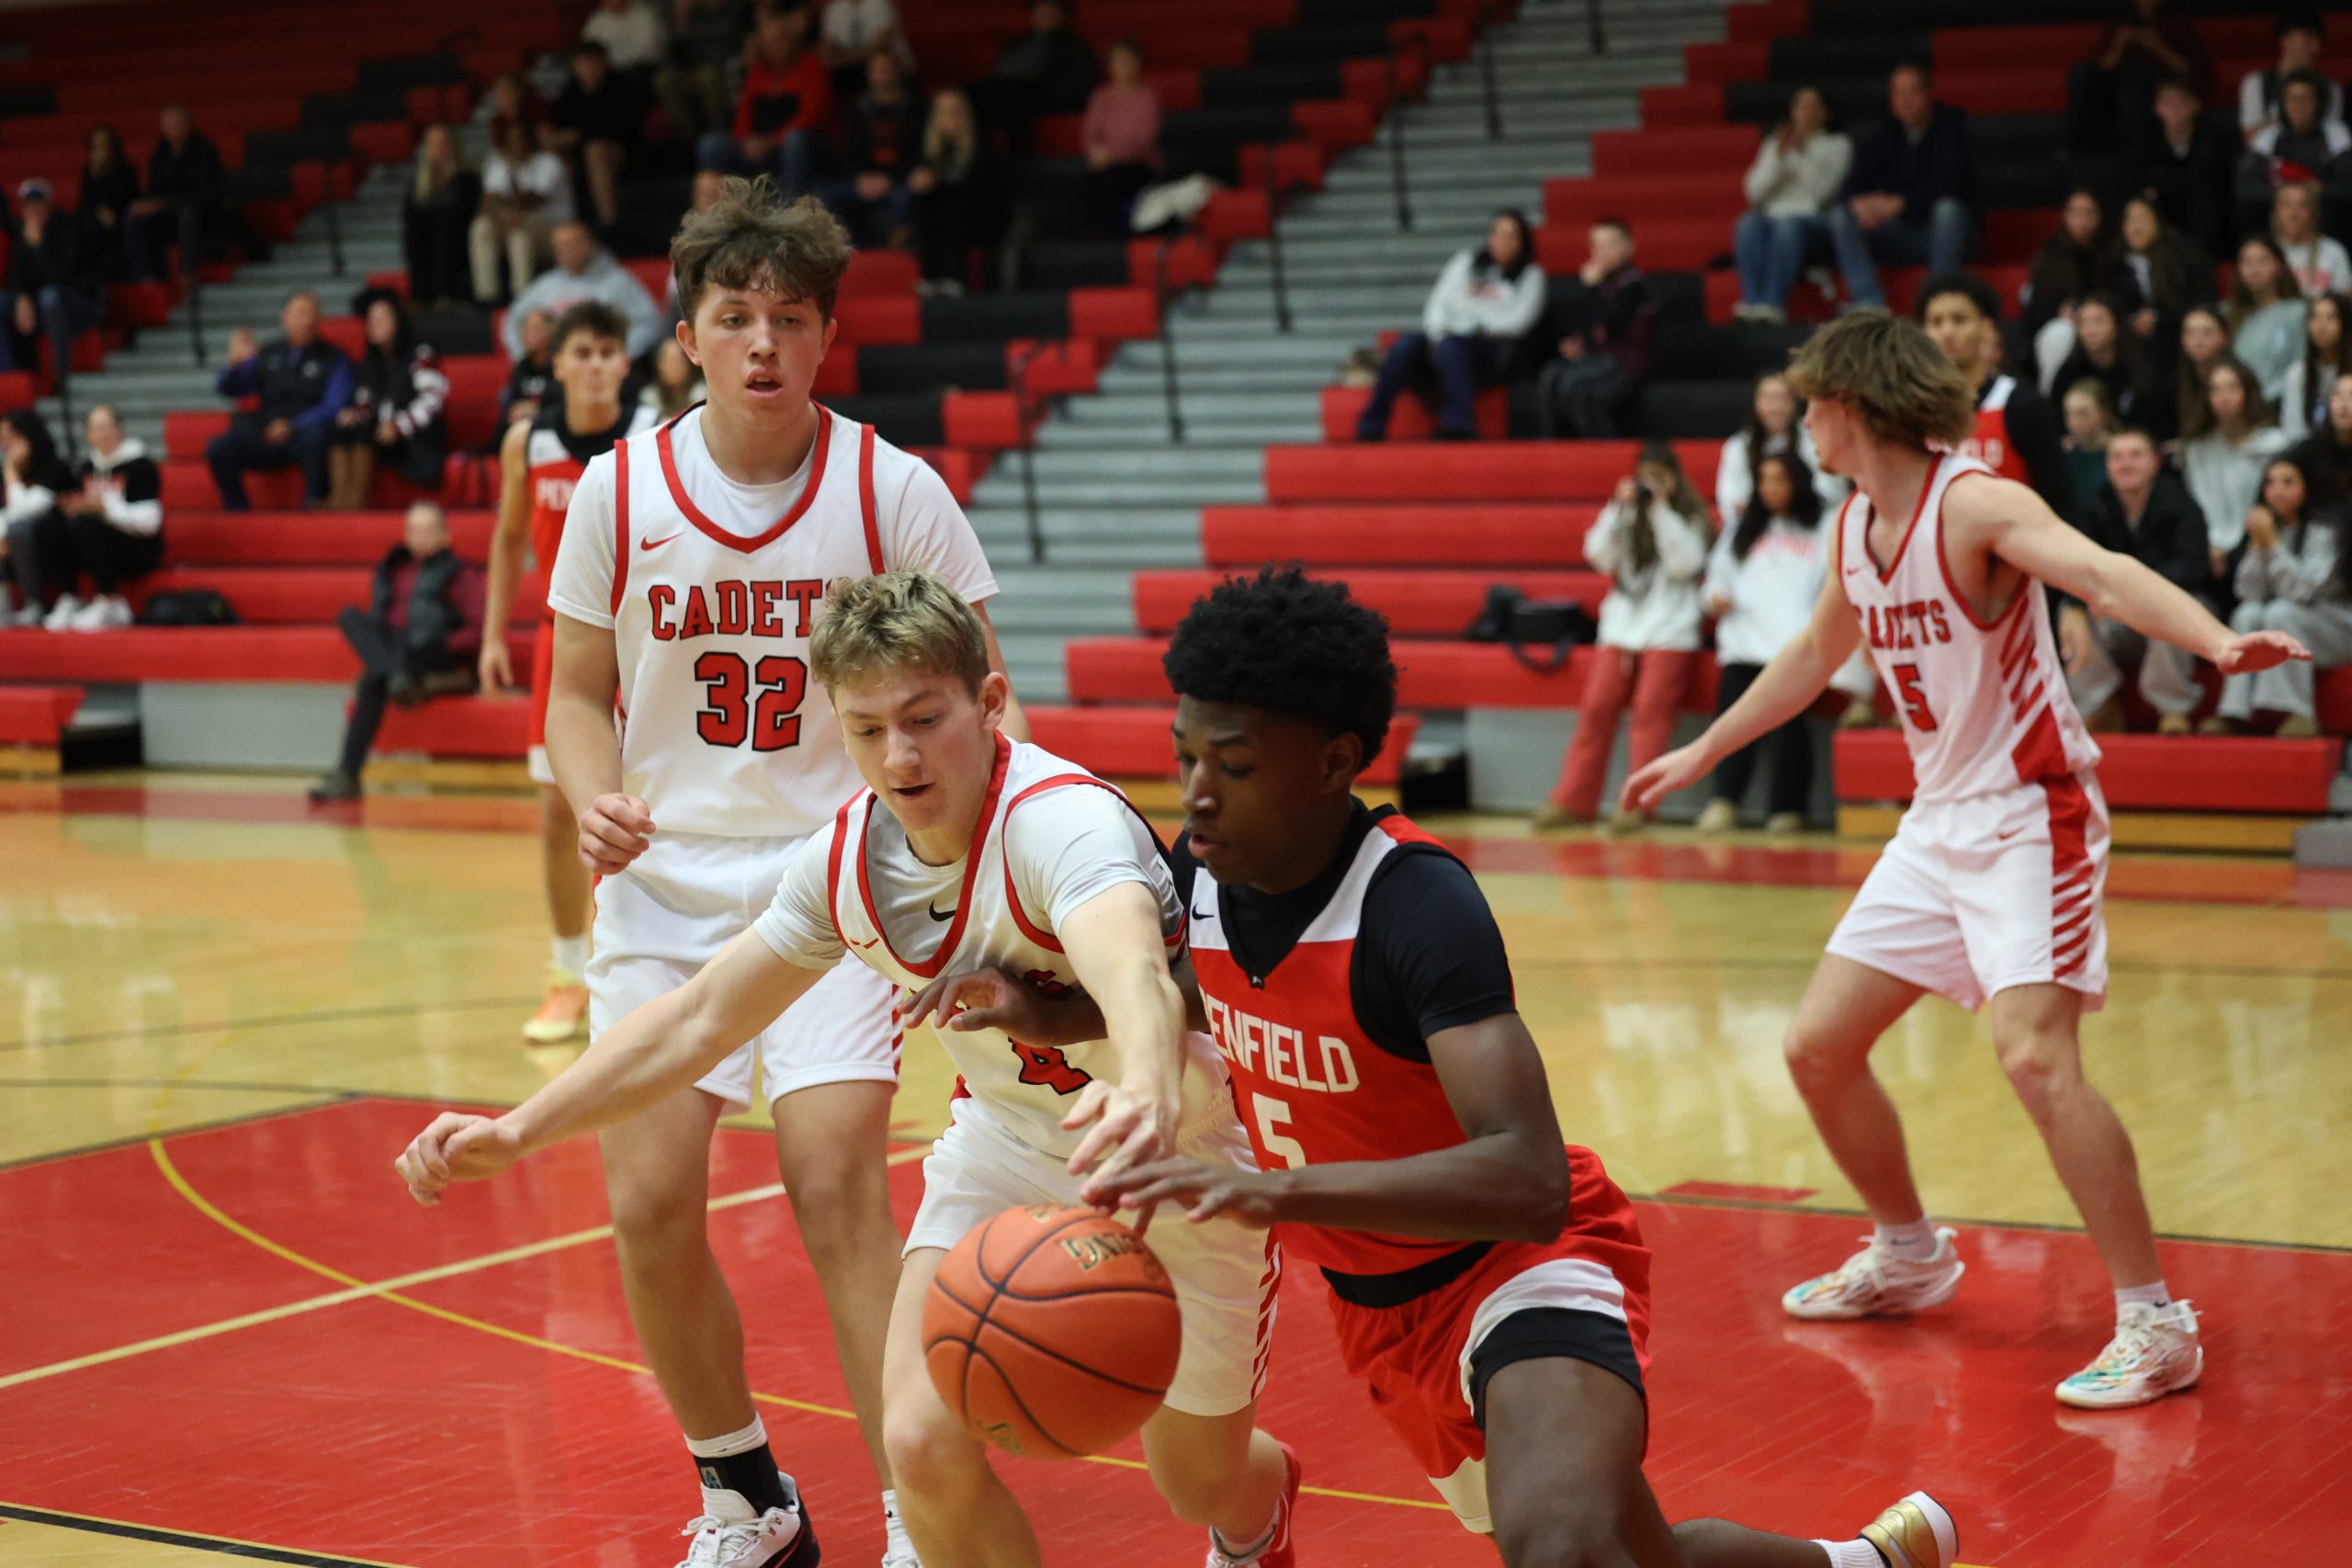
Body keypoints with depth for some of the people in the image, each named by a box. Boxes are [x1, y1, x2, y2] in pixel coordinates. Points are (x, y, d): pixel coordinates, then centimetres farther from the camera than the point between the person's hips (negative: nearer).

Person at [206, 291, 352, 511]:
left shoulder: (333, 359, 3)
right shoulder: (268, 355, 14)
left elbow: (333, 408, -7)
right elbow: (226, 388, 14)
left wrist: (292, 426, -20)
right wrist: (235, 363, -8)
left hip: (304, 435, -3)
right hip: (265, 439, 3)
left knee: (315, 435, -38)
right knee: (218, 449, -22)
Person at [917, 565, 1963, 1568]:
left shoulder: (1416, 902, -30)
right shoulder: (1206, 868, -8)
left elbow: (1529, 1181, -42)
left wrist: (1278, 1189, -51)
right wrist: (1051, 1018, 0)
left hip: (1524, 1265, -8)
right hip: (1378, 1301, 8)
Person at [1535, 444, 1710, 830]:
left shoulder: (1690, 518, 6)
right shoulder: (1623, 513, 15)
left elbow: (1685, 564, -9)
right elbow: (1600, 557, 3)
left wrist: (1661, 511, -10)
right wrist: (1620, 510, -6)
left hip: (1670, 628, -3)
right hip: (1622, 623, 3)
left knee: (1651, 709, -14)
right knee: (1596, 706, -5)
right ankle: (1573, 802, -3)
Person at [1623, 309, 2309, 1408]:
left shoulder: (1975, 504, -18)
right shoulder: (1855, 526, 8)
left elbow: (2104, 576, -35)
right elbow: (1816, 653, 25)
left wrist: (2216, 641, -53)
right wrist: (1701, 753, 33)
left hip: (2031, 817, -9)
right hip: (1938, 823, 9)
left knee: (2033, 1054, -24)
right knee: (1819, 1046, 10)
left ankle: (2155, 1324, -15)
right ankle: (1909, 1256, 32)